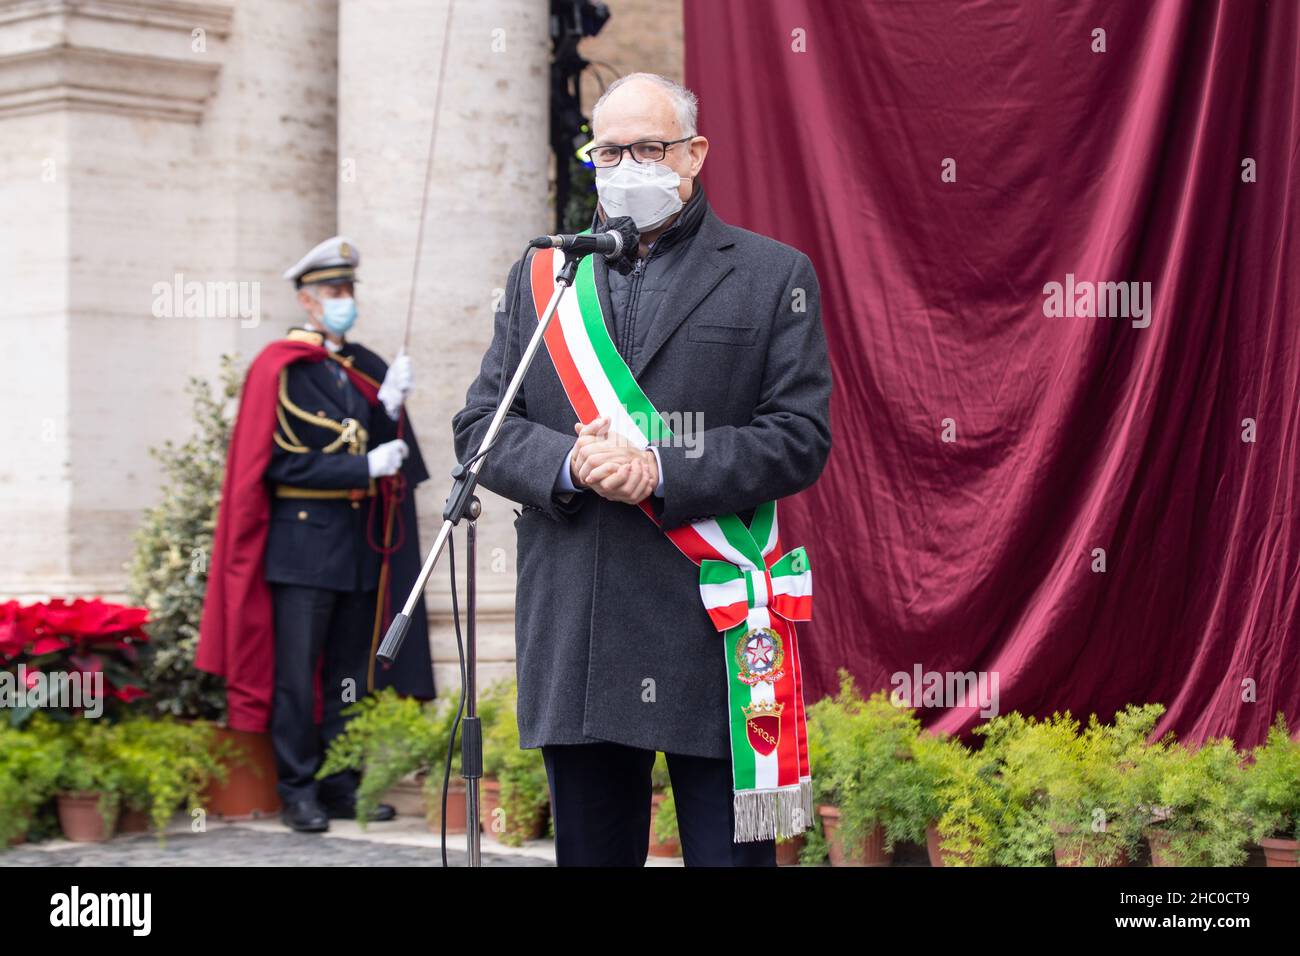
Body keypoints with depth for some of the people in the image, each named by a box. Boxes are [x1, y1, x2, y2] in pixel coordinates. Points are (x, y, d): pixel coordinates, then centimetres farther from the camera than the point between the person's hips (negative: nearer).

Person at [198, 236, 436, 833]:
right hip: (302, 539, -6)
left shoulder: (365, 368, 13)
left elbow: (384, 453, 10)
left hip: (359, 541, 6)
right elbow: (283, 465, -12)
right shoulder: (280, 369, -5)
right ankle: (297, 793, 3)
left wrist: (389, 406, -8)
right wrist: (365, 467, -17)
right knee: (297, 674, -3)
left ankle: (342, 787, 16)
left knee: (349, 673, 9)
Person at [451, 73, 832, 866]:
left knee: (730, 852, -3)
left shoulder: (773, 276, 5)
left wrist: (661, 472, -15)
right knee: (592, 849, 10)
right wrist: (569, 464, -12)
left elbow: (802, 437, -4)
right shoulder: (541, 278, 15)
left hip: (713, 633, -3)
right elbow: (480, 427, 9)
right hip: (574, 642, 3)